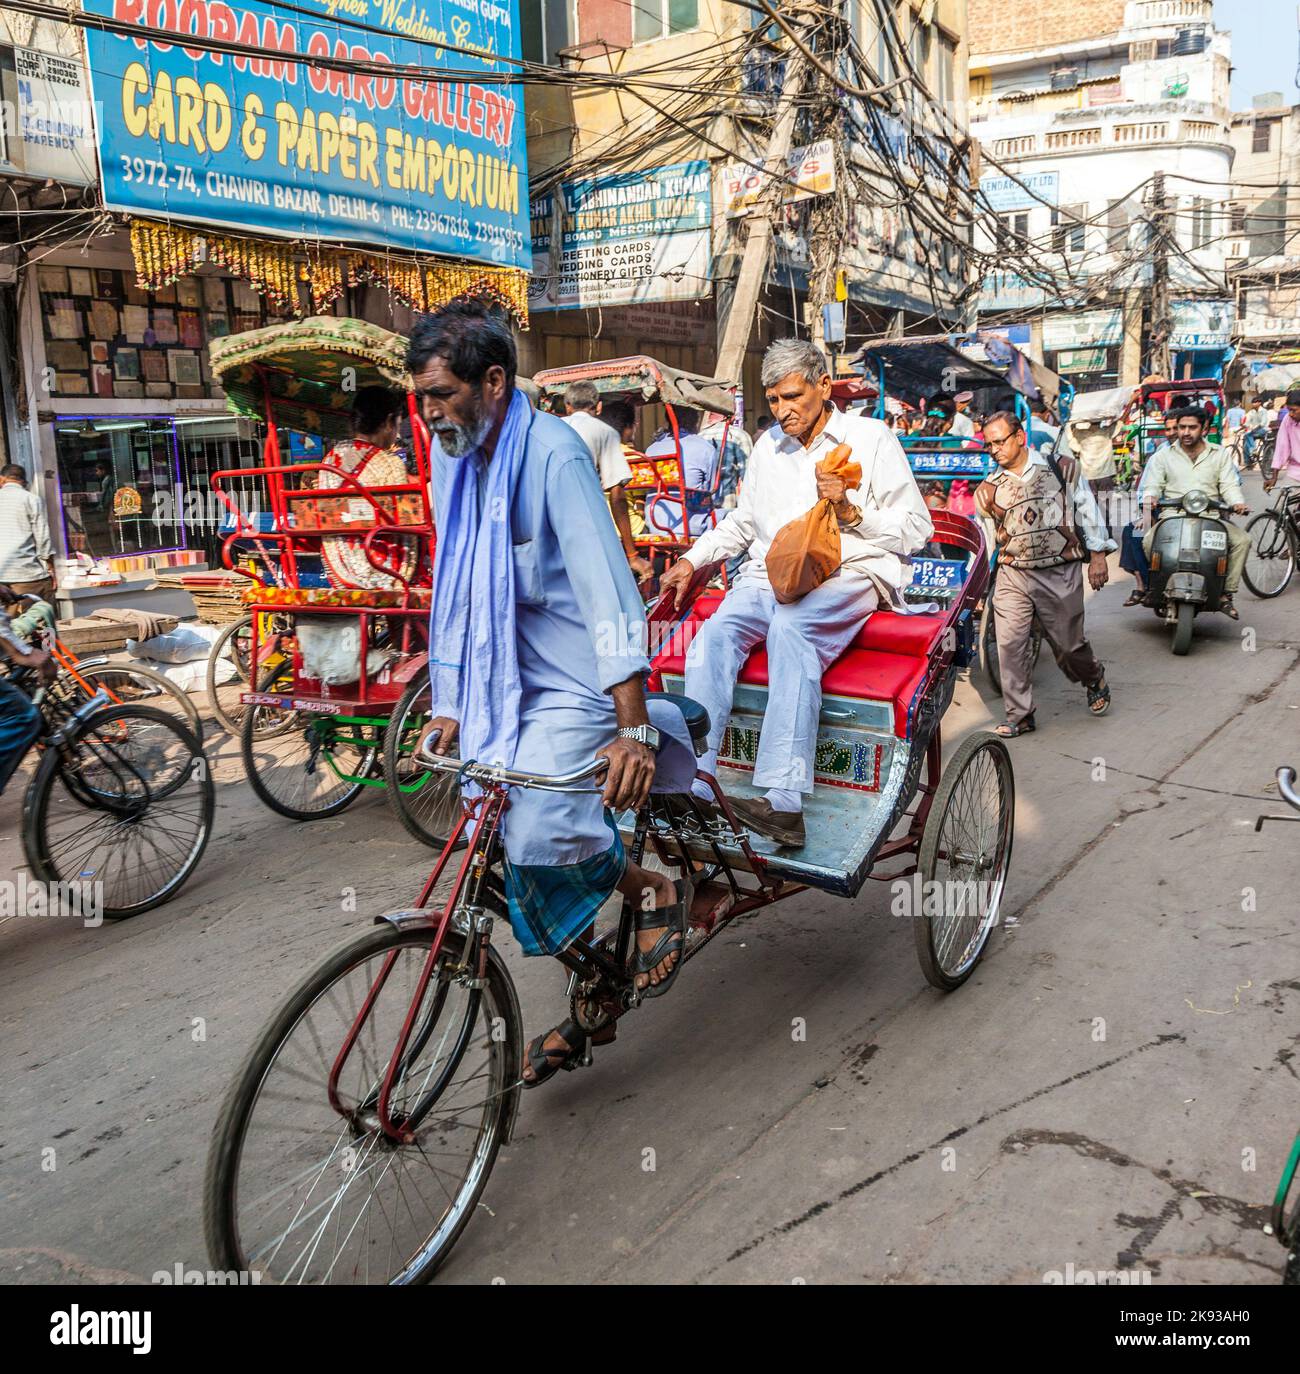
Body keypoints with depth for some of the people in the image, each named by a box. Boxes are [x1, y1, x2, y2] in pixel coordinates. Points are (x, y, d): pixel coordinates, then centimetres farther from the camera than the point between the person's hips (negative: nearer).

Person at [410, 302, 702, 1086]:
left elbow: (607, 588, -26)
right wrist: (447, 704, 8)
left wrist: (634, 729, -32)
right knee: (495, 842, 6)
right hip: (501, 684, 8)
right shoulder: (455, 457, 5)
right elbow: (455, 588, 11)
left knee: (538, 834, -23)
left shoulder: (554, 454, -18)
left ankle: (659, 888, 10)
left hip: (575, 685, -7)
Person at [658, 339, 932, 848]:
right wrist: (692, 560, 17)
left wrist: (851, 513, -10)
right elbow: (742, 523, 32)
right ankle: (692, 785, -35)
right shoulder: (768, 447, 24)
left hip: (847, 575, -5)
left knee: (790, 625, -38)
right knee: (714, 633, -28)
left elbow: (917, 529, 5)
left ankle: (784, 802, -46)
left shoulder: (871, 437, 8)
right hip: (769, 574, 5)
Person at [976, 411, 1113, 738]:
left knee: (1068, 644, 6)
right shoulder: (989, 490, 7)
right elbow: (987, 537, 16)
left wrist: (1097, 555, 2)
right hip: (1012, 576, 2)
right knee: (1009, 644, -8)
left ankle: (1095, 680, 39)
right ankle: (1019, 716, 3)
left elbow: (1087, 510, 5)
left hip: (1061, 573, -2)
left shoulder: (1062, 468, 2)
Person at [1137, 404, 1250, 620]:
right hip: (1172, 516, -1)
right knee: (1149, 542, -32)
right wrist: (1150, 499, -16)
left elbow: (1229, 485, 8)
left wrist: (1238, 503, -14)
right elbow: (1152, 485, 8)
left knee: (1242, 539, -23)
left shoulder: (1219, 454, 15)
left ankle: (1227, 594, -13)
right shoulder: (1163, 455, 13)